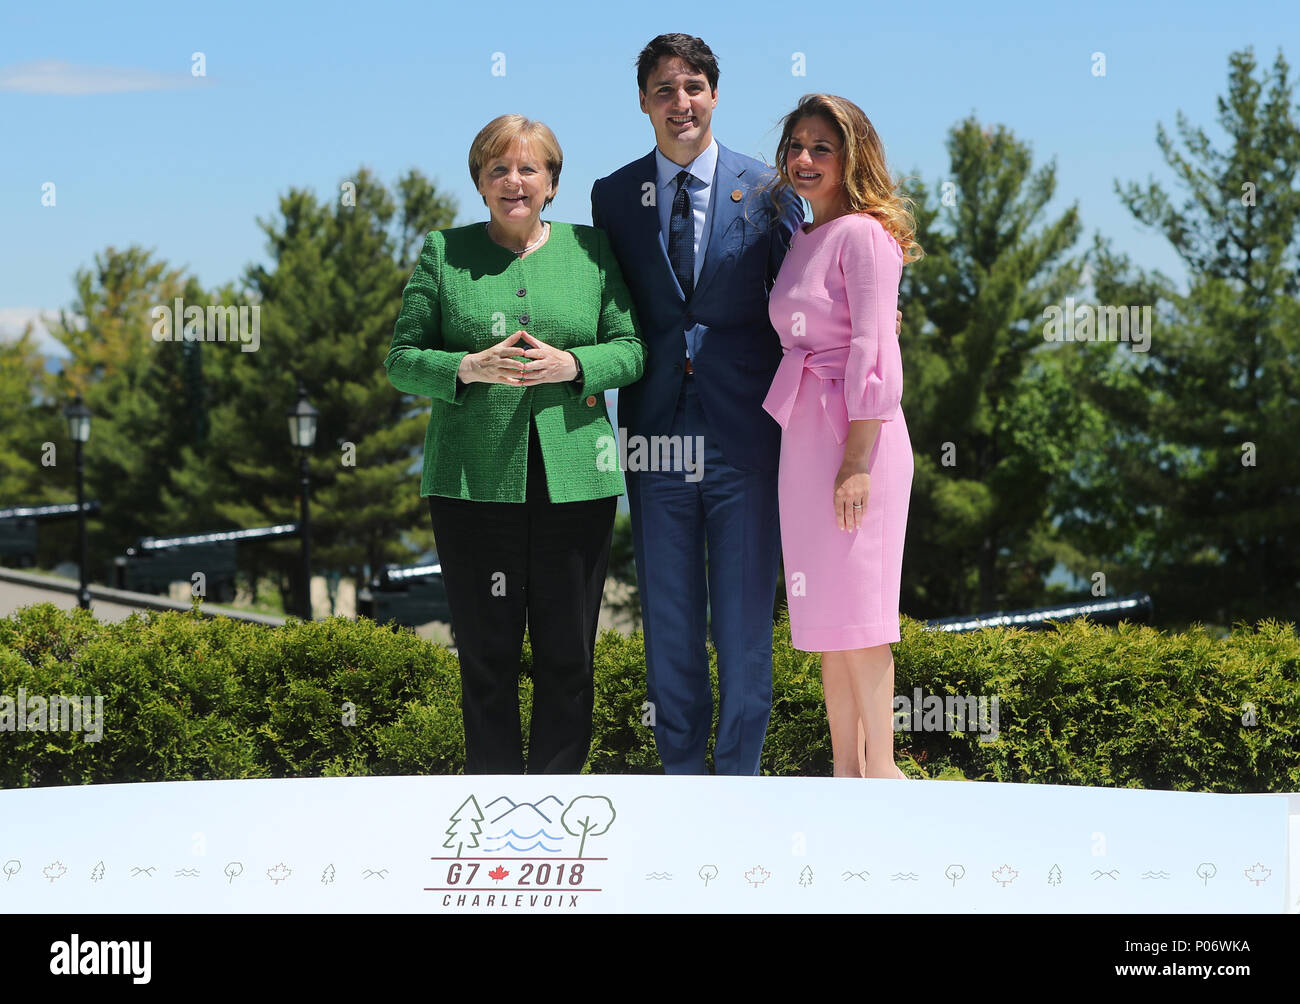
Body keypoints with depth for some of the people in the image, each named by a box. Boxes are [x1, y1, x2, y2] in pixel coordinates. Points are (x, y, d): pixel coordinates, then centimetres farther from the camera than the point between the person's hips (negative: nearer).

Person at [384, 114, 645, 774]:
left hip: (574, 478, 1)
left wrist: (572, 364, -12)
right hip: (474, 480, -1)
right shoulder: (443, 253, 7)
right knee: (487, 652, 2)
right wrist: (470, 367, -13)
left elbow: (631, 349, 8)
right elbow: (401, 360, 5)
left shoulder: (589, 250, 11)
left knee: (568, 652, 3)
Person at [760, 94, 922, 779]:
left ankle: (880, 769, 2)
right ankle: (845, 768, 16)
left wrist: (858, 459, -19)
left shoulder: (863, 234, -10)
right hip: (803, 439, 8)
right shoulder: (801, 240, 16)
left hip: (856, 435, -8)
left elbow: (873, 351, -15)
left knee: (856, 605, -5)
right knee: (825, 614, 10)